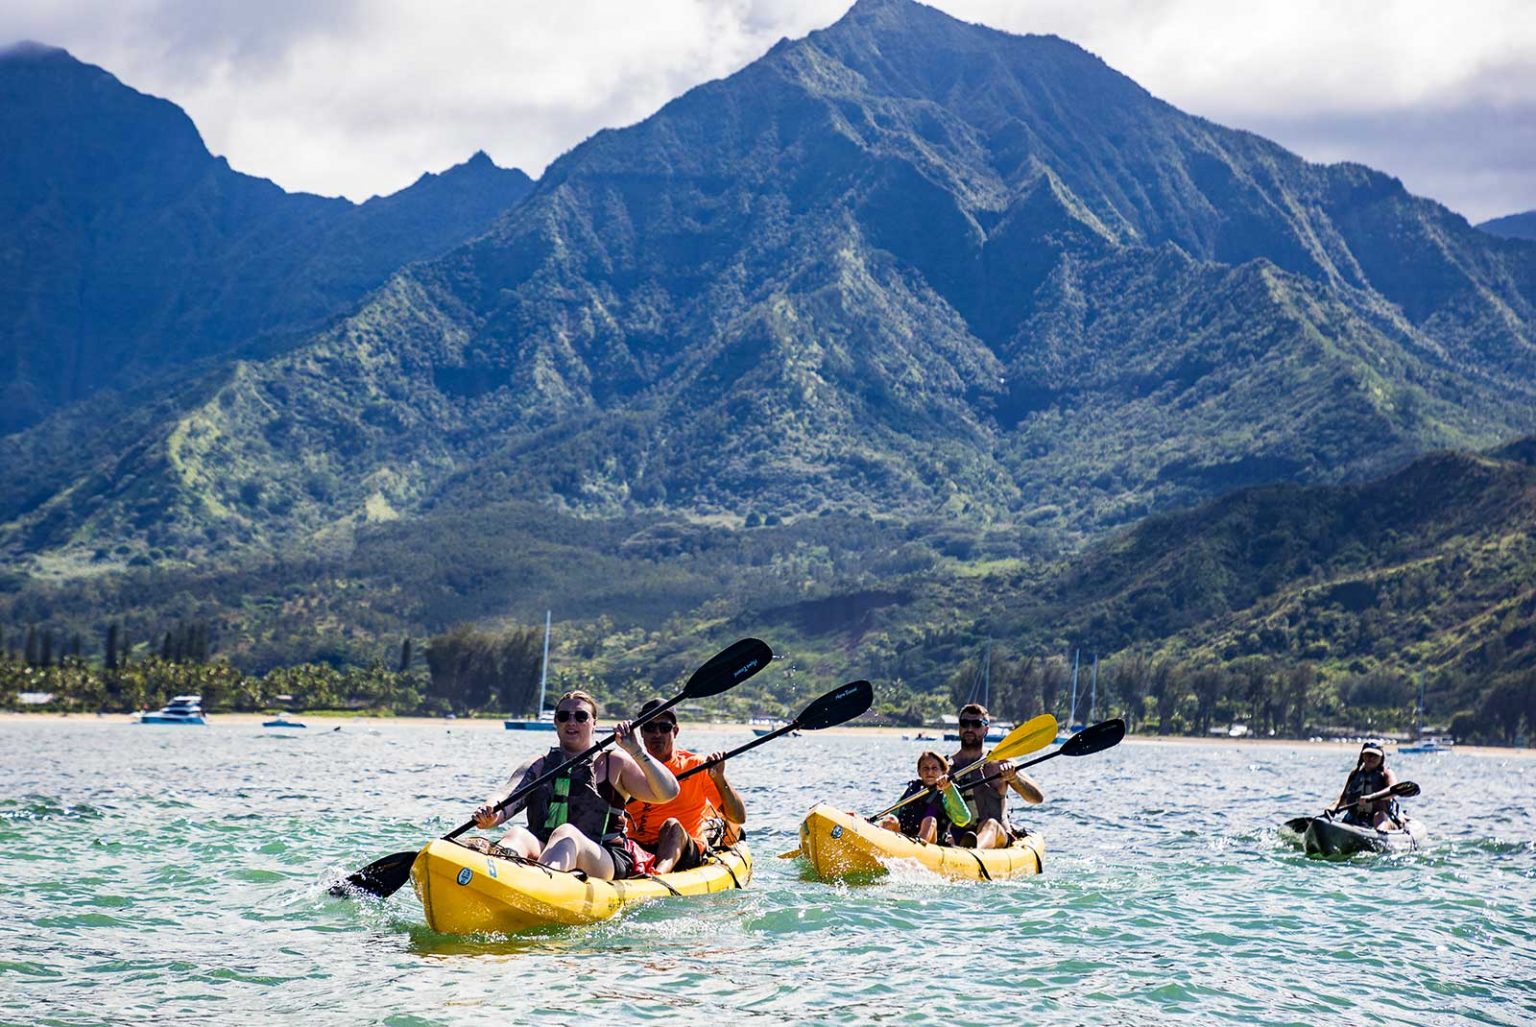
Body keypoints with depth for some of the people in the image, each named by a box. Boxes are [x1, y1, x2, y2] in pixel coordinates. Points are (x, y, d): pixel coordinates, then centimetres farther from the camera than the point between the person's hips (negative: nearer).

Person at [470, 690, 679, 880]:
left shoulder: (613, 763, 14)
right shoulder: (542, 765, 23)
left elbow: (668, 793, 3)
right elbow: (509, 805, 8)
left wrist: (637, 752, -9)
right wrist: (490, 818, -15)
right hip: (541, 849, 3)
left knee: (567, 833, -35)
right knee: (518, 834, -29)